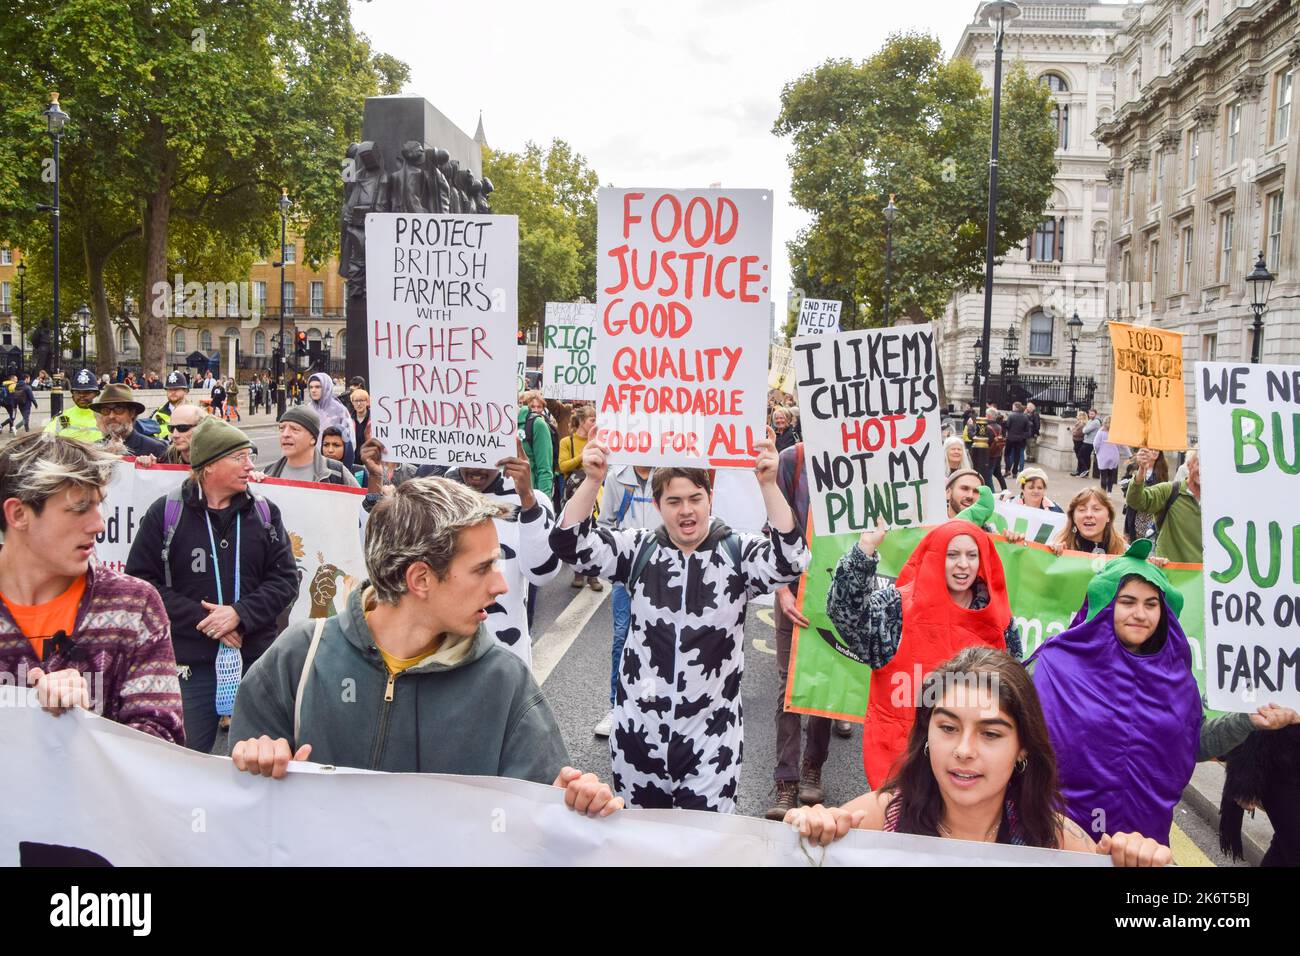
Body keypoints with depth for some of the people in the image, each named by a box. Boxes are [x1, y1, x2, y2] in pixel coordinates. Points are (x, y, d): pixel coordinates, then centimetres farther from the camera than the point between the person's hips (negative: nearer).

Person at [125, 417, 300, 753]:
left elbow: (286, 580, 2)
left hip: (256, 662, 2)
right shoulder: (166, 513, -2)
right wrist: (202, 619, -13)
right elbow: (142, 582, -5)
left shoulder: (265, 513, 5)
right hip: (189, 665, -2)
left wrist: (240, 614, -13)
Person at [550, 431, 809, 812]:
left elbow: (789, 561, -21)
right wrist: (592, 480, -21)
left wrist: (768, 484, -31)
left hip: (710, 735, -2)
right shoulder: (639, 550, 1)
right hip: (639, 727, 2)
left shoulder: (737, 552, -4)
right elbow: (571, 545, -7)